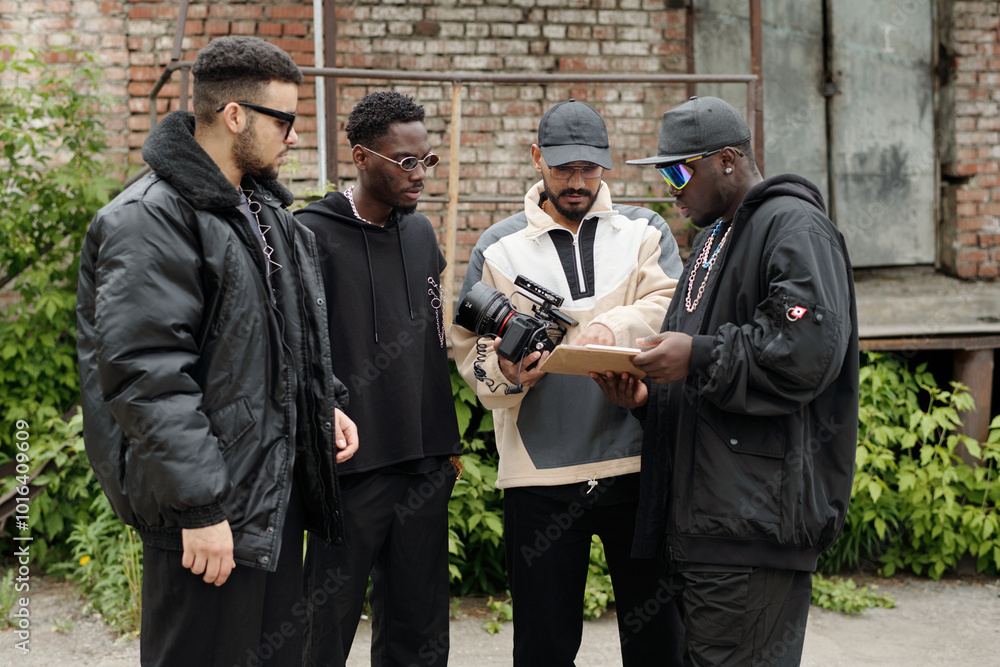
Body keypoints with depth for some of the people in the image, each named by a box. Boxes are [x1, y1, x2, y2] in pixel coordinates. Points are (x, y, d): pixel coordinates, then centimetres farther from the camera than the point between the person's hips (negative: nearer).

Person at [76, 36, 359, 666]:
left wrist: (326, 403, 12)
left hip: (280, 484, 9)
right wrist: (199, 508, -24)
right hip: (210, 513, -9)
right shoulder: (147, 222, -18)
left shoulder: (265, 208, 14)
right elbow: (146, 377, -24)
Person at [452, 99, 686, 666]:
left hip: (639, 464, 1)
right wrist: (504, 372, -16)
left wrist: (614, 327, -25)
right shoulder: (498, 248, 8)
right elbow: (470, 345, 6)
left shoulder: (646, 232, 10)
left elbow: (670, 309, -6)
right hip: (540, 476, 0)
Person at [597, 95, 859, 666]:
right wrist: (646, 391, 9)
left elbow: (809, 347, -21)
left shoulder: (794, 228, -8)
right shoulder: (714, 234, 23)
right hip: (702, 512, 10)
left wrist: (698, 356, -19)